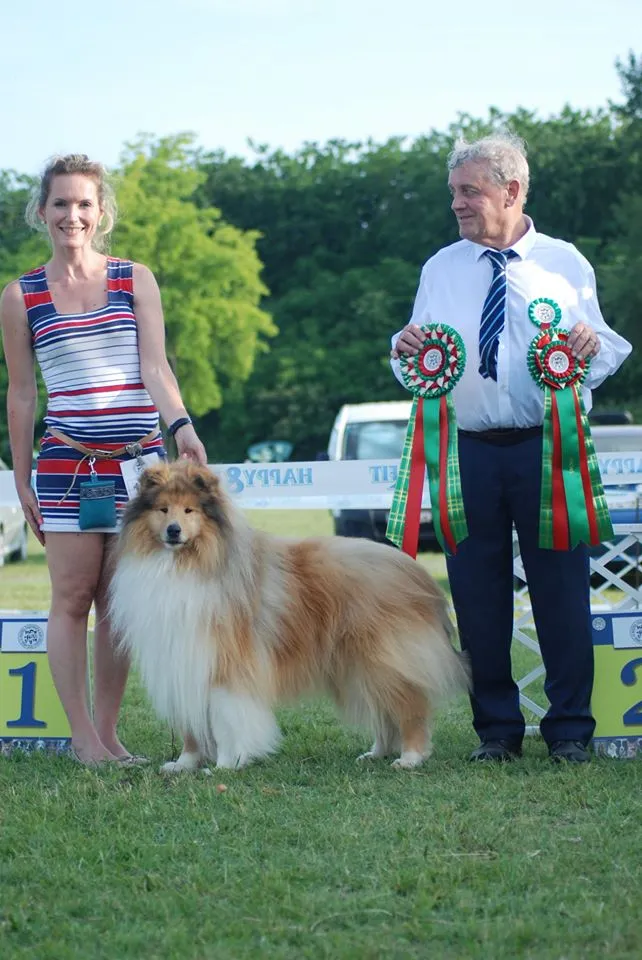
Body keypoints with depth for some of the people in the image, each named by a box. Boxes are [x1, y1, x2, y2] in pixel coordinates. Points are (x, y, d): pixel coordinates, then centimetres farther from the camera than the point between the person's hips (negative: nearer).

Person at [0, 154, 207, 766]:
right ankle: (83, 736, 1)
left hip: (139, 460, 1)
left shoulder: (135, 280, 8)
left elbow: (155, 367, 0)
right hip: (67, 463, -1)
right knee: (72, 597, -4)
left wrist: (182, 426, -17)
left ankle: (107, 732, 10)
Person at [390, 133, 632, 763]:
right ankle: (496, 729, 14)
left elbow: (608, 352, 5)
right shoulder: (439, 270, 12)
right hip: (468, 450, 2)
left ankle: (570, 729, 9)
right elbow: (416, 367, 9)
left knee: (562, 586, -1)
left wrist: (592, 347, -17)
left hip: (548, 448, -2)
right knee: (477, 593, 3)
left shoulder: (565, 263, 8)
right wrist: (406, 352, -13)